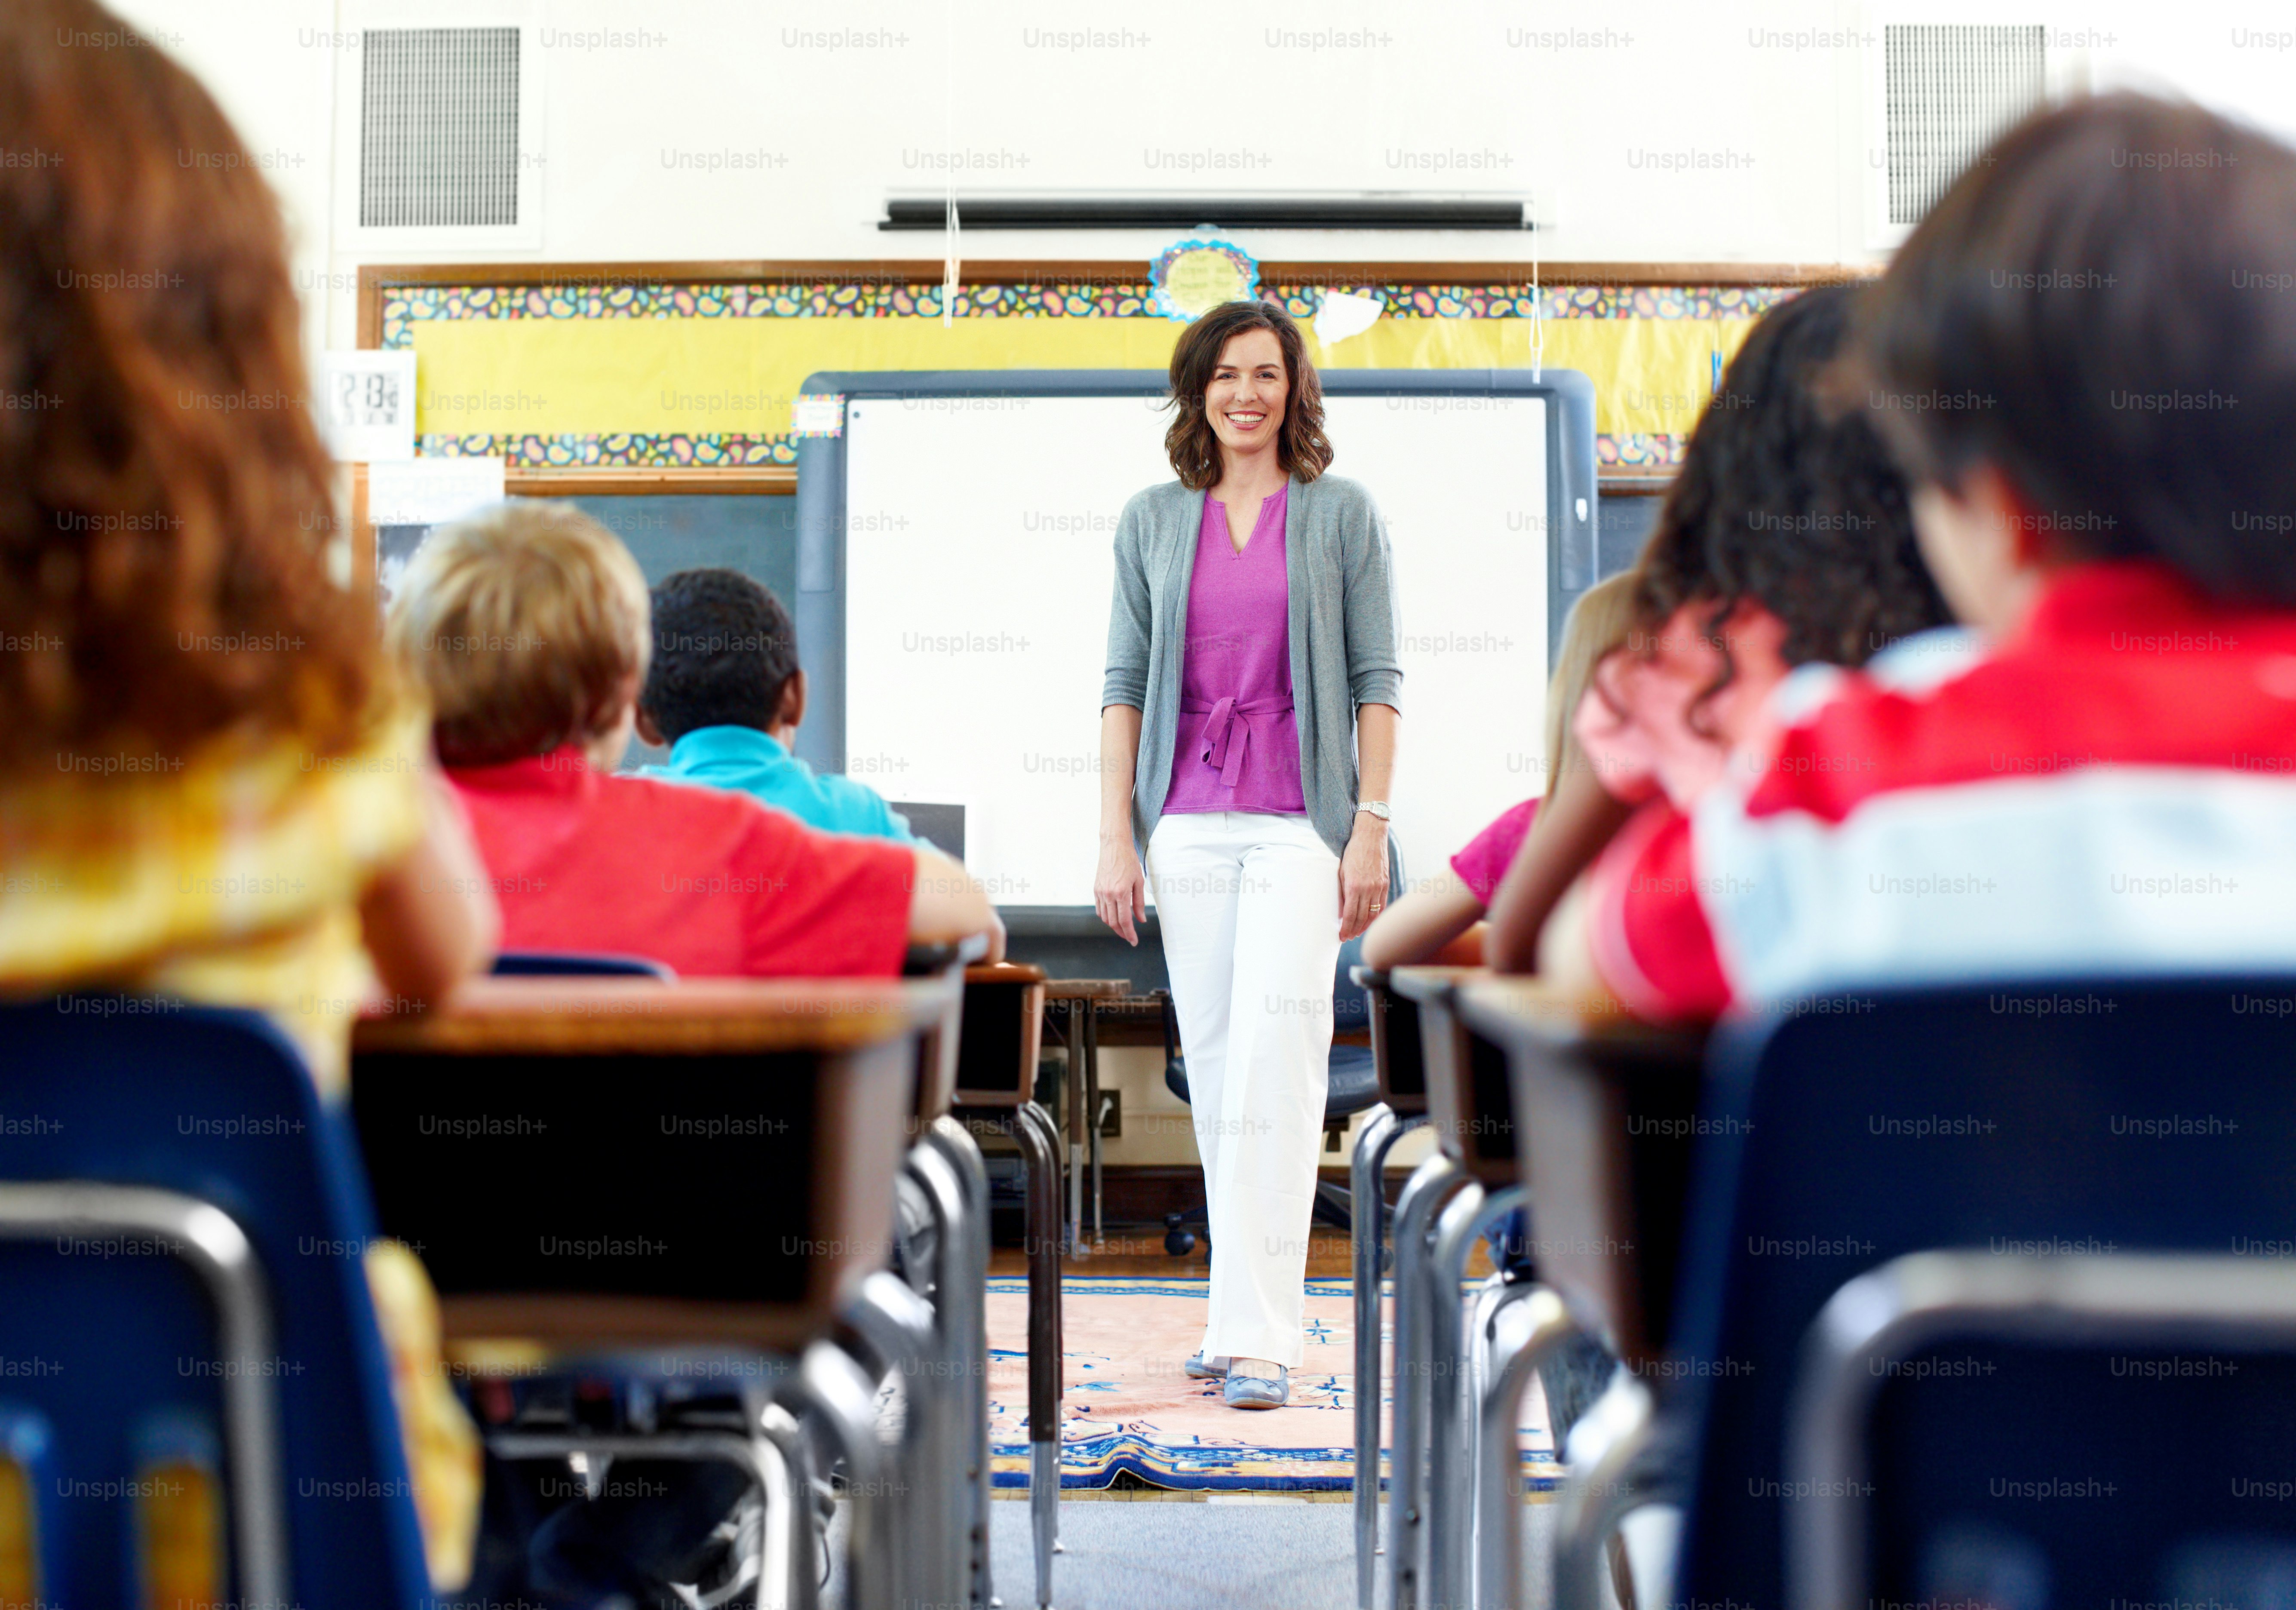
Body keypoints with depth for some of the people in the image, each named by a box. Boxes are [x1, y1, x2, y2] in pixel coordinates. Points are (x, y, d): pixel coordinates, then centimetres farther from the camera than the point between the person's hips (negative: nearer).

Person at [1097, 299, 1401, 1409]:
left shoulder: (1341, 514, 3)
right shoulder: (1152, 520, 10)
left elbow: (1376, 681, 2)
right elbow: (1125, 682, 9)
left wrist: (1371, 827, -6)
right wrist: (1116, 837, 3)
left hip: (1298, 819, -3)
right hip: (1188, 820, 3)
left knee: (1273, 1066, -11)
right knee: (1213, 1067, 7)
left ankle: (1257, 1335, -10)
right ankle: (1248, 1309, 18)